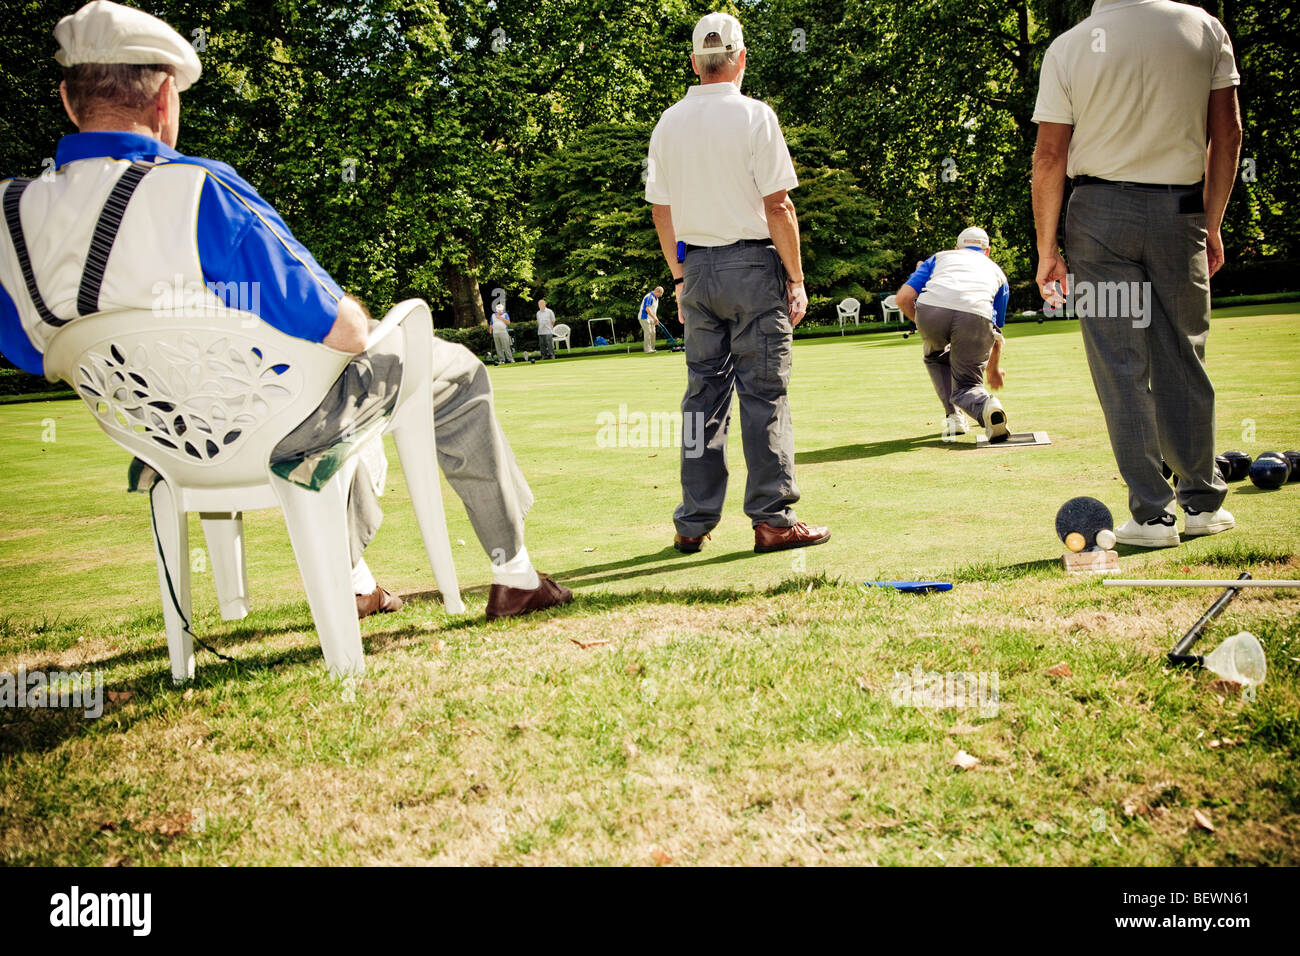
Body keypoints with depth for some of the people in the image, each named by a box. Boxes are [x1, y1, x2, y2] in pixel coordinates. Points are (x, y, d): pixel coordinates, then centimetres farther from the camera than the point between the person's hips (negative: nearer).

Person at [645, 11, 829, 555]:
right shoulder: (753, 116, -8)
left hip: (697, 267, 5)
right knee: (764, 393, -1)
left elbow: (661, 210, 10)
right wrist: (796, 278, -5)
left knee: (703, 393, 9)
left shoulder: (668, 123, 7)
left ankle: (693, 523, 12)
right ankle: (772, 519, -1)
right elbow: (777, 206, -11)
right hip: (753, 265, -5)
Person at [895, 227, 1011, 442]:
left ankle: (954, 417, 22)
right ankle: (987, 406, -18)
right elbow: (996, 334, 43)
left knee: (935, 356, 34)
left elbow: (903, 297, 18)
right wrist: (993, 370, 60)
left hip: (930, 310, 0)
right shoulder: (996, 271, 37)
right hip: (975, 316, 0)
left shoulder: (940, 257, 34)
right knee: (965, 386, 16)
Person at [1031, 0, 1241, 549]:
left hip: (1100, 210, -2)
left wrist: (1047, 251, 2)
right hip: (1179, 211, 2)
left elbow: (1049, 160, -5)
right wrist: (1212, 225, 12)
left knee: (1120, 366, 2)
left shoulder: (1067, 47, -3)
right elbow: (1227, 135, 4)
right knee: (1184, 358, 12)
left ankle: (1151, 514, 1)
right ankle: (1204, 503, 19)